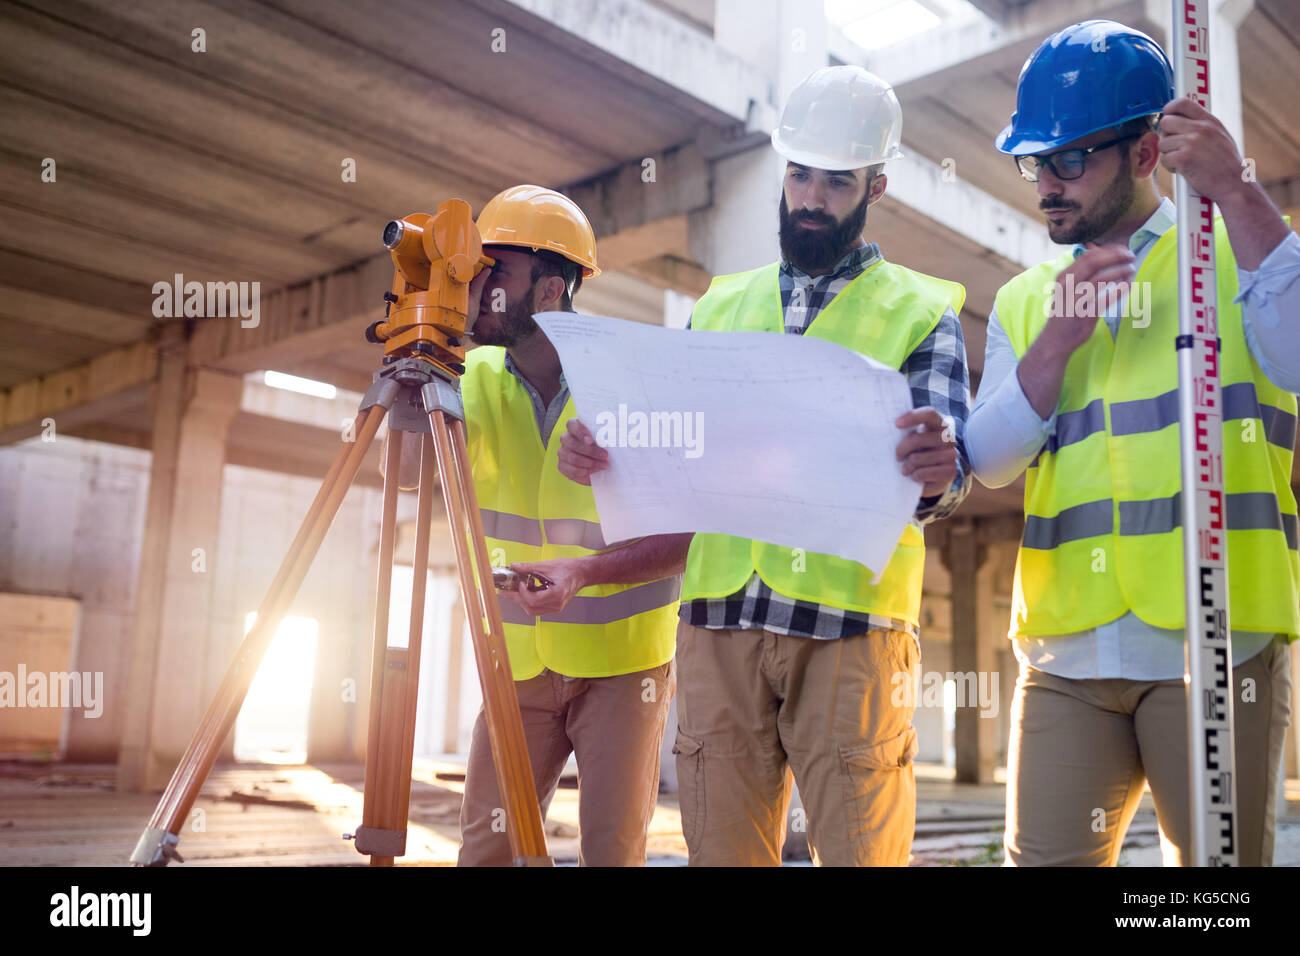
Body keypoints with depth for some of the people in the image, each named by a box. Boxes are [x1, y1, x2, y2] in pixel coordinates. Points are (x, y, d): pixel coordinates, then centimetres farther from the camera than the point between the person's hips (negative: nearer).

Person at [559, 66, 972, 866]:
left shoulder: (922, 313, 7)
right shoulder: (720, 307, 17)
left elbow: (946, 467, -6)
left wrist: (936, 475, -30)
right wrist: (594, 452, -9)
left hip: (852, 626, -3)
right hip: (718, 619, 3)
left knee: (861, 847, -3)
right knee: (722, 849, 7)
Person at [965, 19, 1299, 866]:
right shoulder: (1026, 301, 15)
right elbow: (989, 463, 4)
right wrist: (1057, 340, -8)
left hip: (1215, 644, -2)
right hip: (1066, 652, 3)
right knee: (1044, 858, 2)